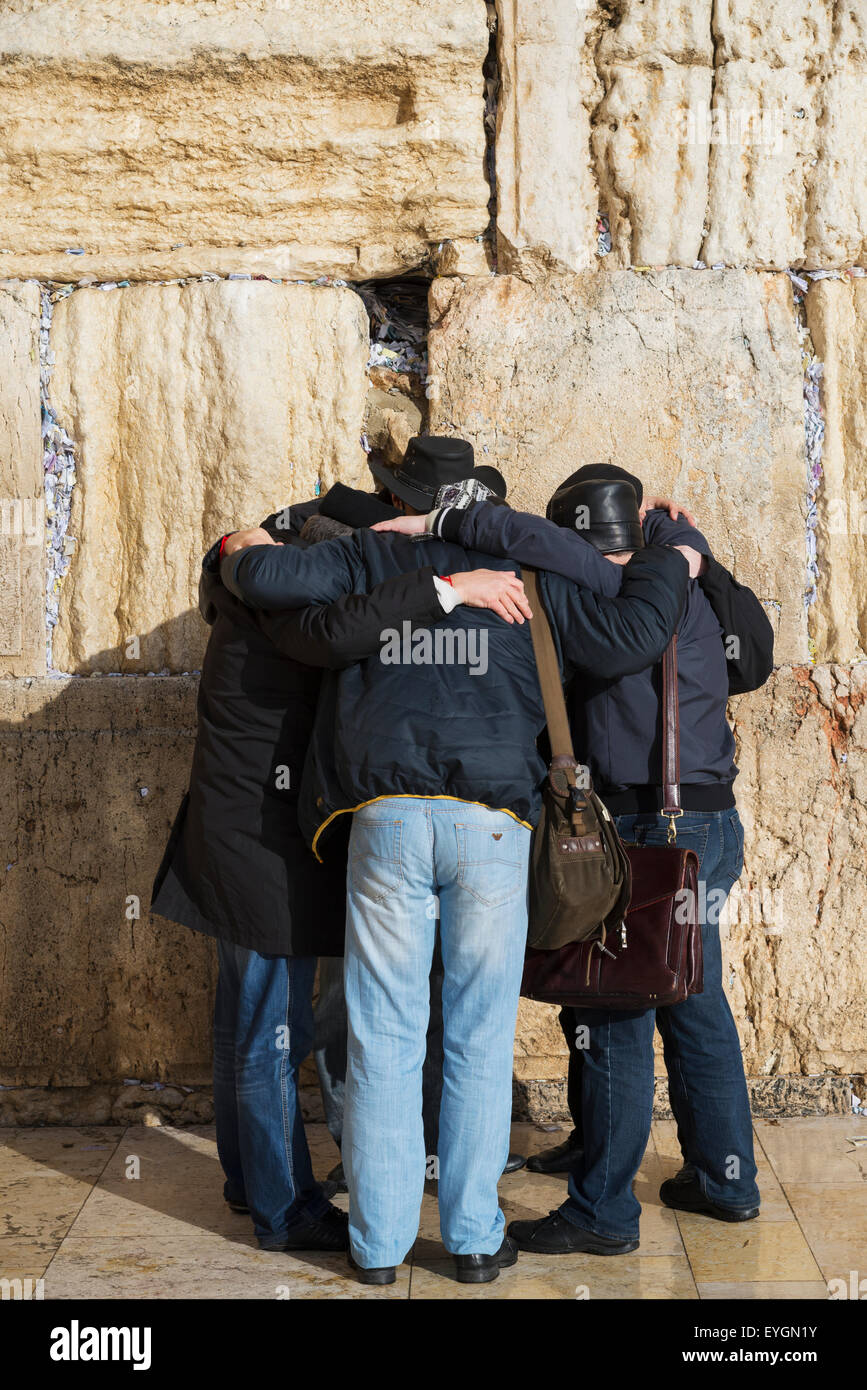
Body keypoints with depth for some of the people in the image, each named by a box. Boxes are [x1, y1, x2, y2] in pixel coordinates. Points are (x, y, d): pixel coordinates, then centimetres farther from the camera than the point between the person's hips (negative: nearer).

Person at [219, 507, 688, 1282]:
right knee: (481, 1040, 10)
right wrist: (669, 555, 21)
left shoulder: (369, 559, 12)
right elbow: (631, 637, 3)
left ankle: (379, 1242, 17)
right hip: (492, 825, 0)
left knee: (383, 1039, 8)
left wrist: (240, 556, 24)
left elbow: (268, 577, 0)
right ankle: (474, 1238, 19)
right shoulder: (523, 576, 11)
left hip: (387, 818, 1)